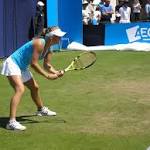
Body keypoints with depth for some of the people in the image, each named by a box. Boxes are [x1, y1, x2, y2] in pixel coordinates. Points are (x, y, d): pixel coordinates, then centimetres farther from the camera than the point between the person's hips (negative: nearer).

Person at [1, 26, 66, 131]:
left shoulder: (48, 49, 2)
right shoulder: (39, 43, -27)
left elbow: (47, 65, 2)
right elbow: (34, 64, -28)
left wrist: (56, 72, -17)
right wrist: (48, 76, -26)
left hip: (22, 68, 10)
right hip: (12, 64, -10)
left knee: (35, 87, 23)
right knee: (20, 89, -28)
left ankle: (41, 110, 50)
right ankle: (12, 122, -37)